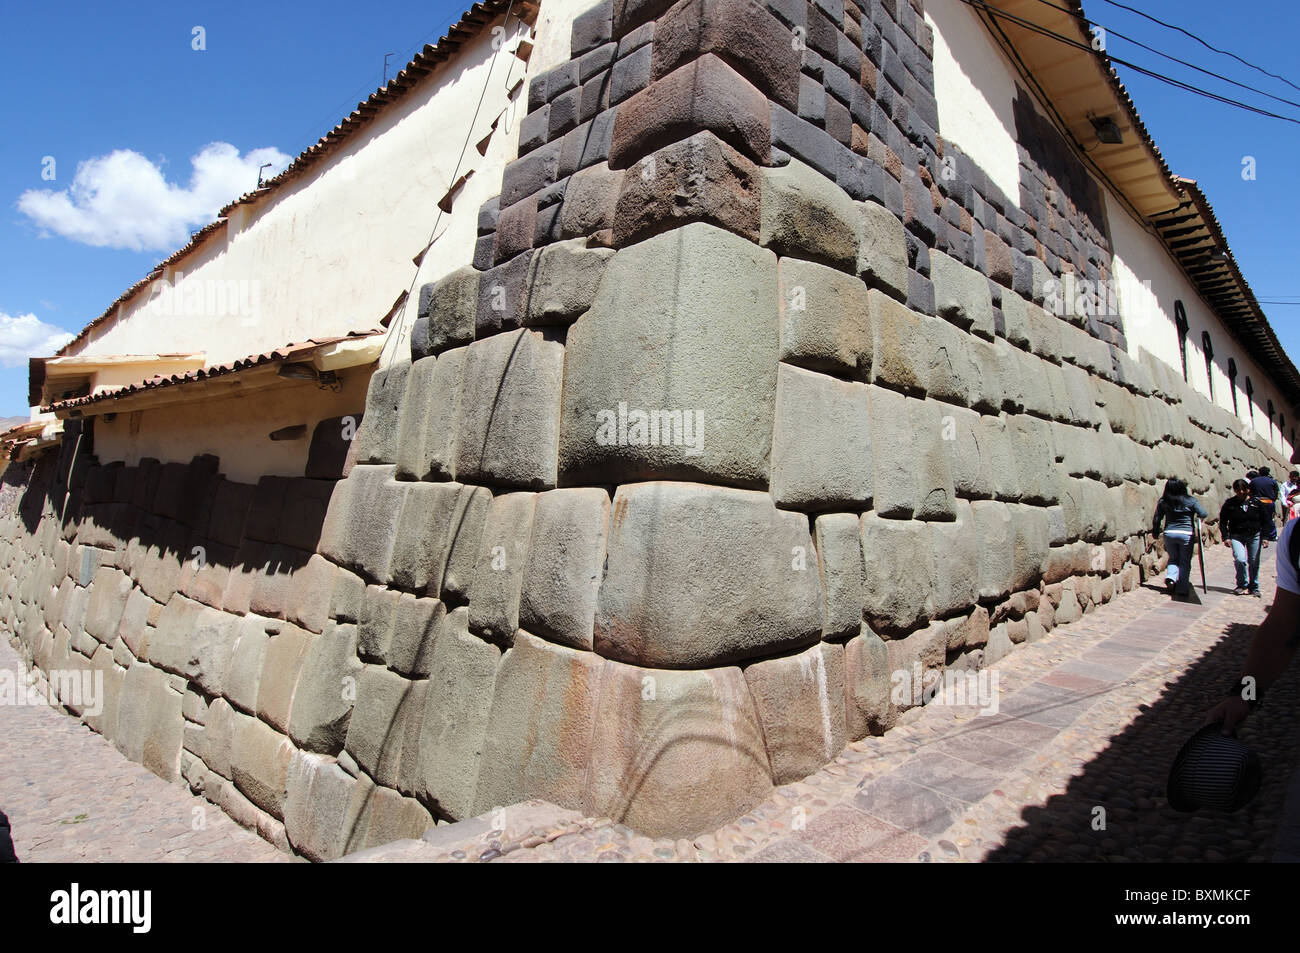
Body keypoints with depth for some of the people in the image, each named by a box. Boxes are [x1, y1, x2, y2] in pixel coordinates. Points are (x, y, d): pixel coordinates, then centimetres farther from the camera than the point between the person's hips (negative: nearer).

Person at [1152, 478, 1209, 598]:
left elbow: (1157, 519, 4)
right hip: (1186, 534, -2)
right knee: (1185, 562, 9)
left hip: (1169, 533, 2)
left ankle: (1170, 577, -6)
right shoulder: (1190, 501, -4)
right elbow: (1203, 514, -8)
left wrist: (1155, 533, 15)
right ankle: (1182, 589, 9)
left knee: (1173, 558, 20)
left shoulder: (1163, 501, 1)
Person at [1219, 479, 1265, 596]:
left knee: (1254, 562, 6)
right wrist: (1226, 537, -6)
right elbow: (1222, 522, 2)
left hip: (1255, 535, 2)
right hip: (1237, 536, -2)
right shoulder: (1229, 503, -2)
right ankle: (1242, 585, 2)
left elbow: (1264, 521, 10)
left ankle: (1254, 587, 23)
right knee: (1240, 560, -18)